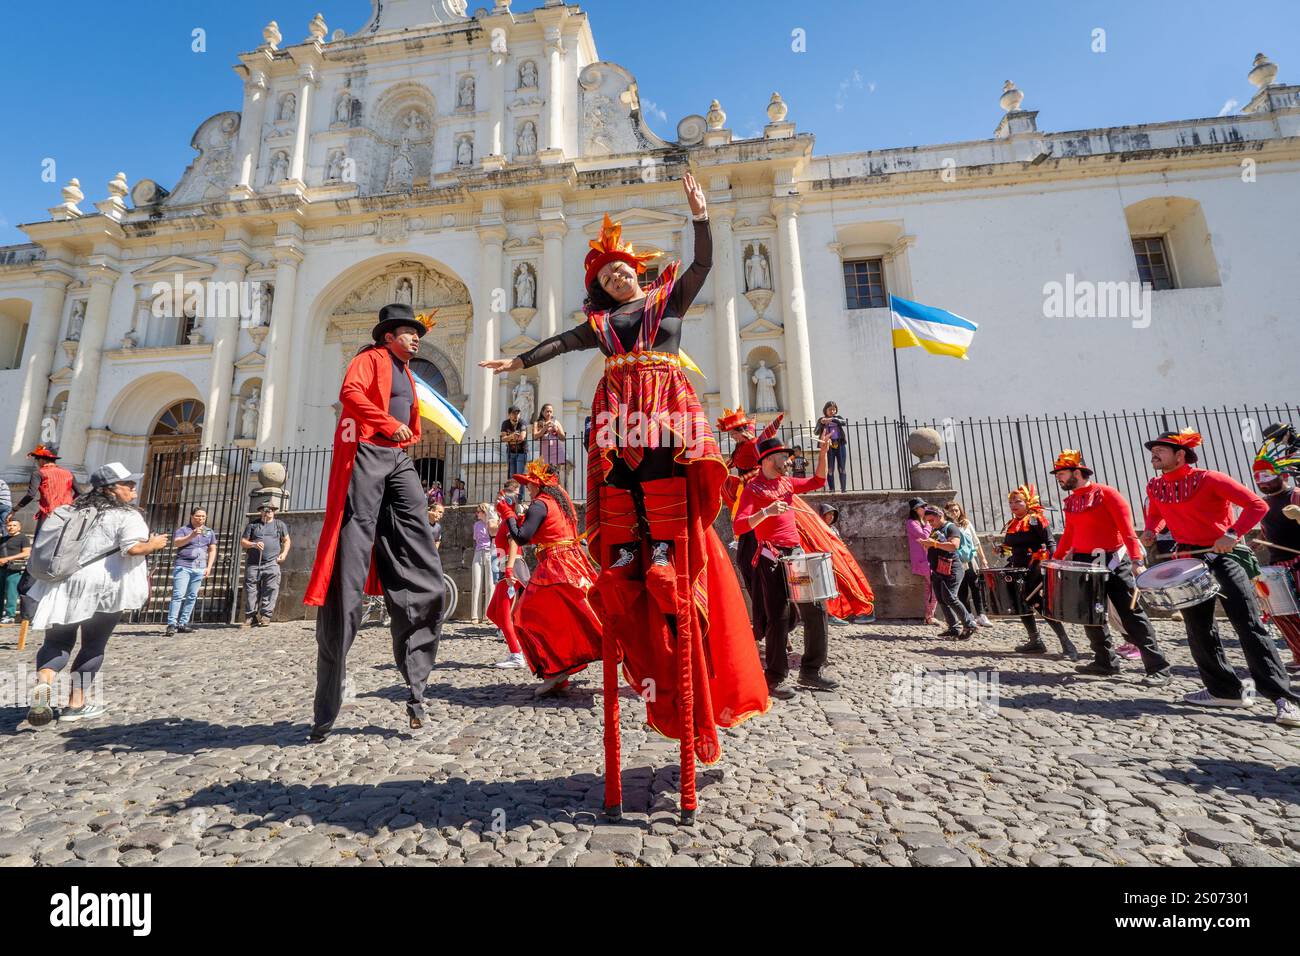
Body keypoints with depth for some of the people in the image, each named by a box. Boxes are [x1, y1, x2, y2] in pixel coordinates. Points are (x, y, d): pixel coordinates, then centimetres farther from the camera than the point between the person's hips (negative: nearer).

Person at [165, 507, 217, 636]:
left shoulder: (210, 532, 15)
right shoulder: (182, 529, 4)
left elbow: (212, 550, 16)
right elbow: (177, 543, -14)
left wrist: (209, 567, 8)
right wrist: (192, 535, -29)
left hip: (200, 569, 4)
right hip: (183, 566, -4)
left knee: (192, 597, 4)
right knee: (178, 595, -10)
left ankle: (183, 623, 10)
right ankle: (171, 624, -7)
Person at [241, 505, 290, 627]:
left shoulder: (280, 524, 15)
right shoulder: (252, 524, 14)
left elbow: (287, 540, 18)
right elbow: (242, 542, 12)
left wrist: (284, 553, 3)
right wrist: (254, 544, -9)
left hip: (272, 563, -1)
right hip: (253, 563, 1)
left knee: (271, 589, -9)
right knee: (250, 590, 0)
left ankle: (265, 616, -6)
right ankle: (250, 617, 7)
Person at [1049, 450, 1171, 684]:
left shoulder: (1106, 493, -9)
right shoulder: (1070, 502, 10)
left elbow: (1127, 528, -15)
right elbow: (1068, 535, 17)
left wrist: (1136, 561, -23)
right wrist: (1053, 560, 14)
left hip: (1114, 562, -7)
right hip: (1083, 564, 7)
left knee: (1131, 615, -4)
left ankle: (1159, 668, 5)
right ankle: (1106, 662, 23)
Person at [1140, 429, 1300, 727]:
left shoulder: (1210, 479, -13)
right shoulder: (1155, 487, 3)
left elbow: (1258, 505, -13)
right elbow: (1155, 514, 20)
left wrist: (1233, 533, -25)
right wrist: (1150, 531, -1)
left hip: (1224, 555, -5)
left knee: (1249, 626, -9)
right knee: (1198, 630, 8)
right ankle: (1227, 691, 21)